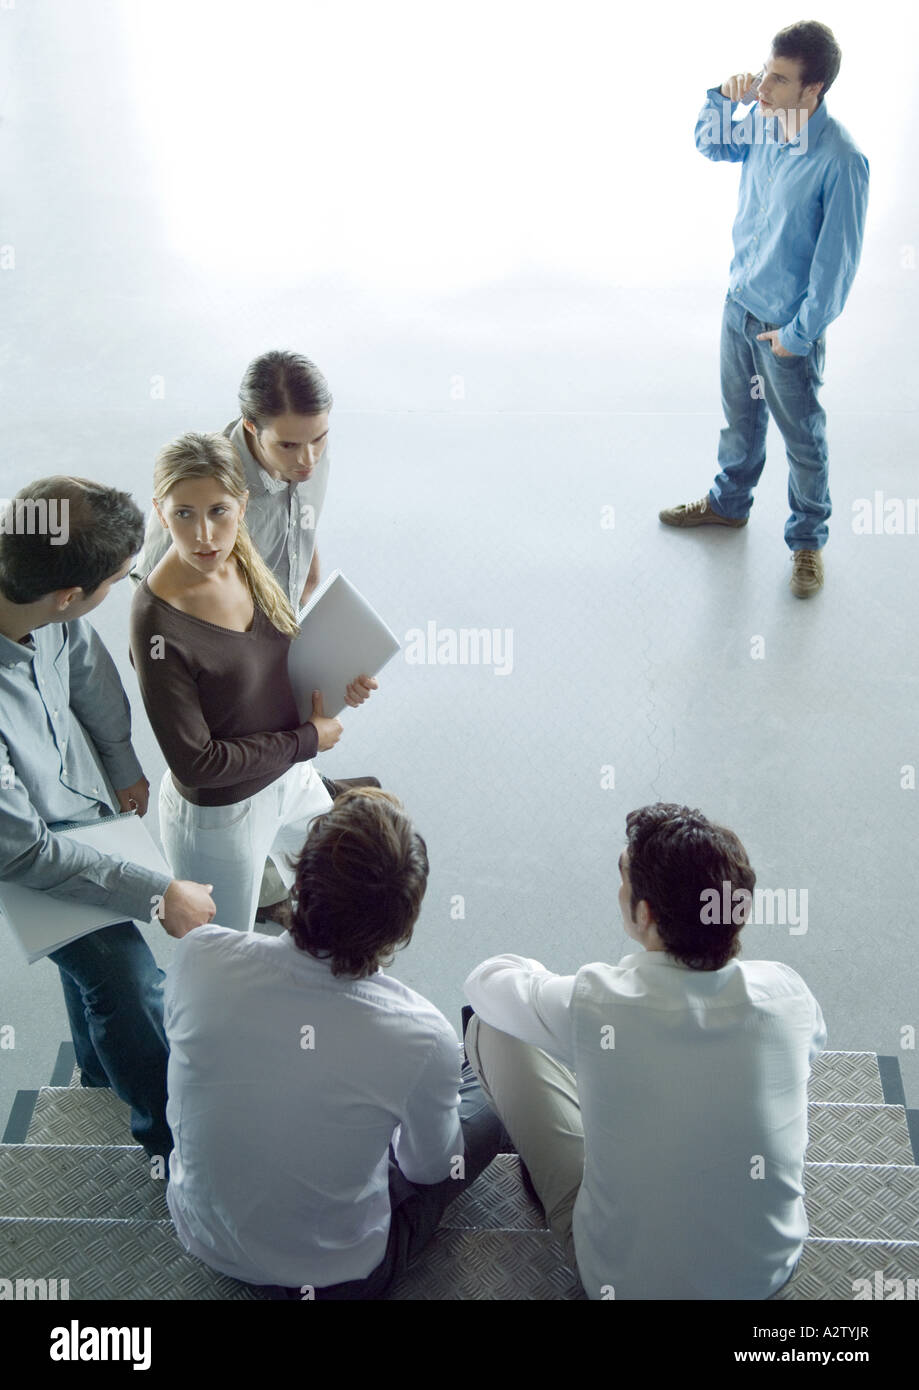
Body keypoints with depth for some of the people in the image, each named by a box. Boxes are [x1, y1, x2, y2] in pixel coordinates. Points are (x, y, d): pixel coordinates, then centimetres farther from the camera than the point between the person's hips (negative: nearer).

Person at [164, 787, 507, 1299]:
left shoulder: (199, 958, -26)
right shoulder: (424, 1040, -32)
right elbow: (429, 1169, -10)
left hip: (200, 1233, 3)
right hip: (330, 1272, -3)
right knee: (487, 1103, 14)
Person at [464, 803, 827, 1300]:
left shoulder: (589, 1005, -29)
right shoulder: (785, 992, -20)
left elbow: (485, 980, -6)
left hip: (621, 1277, -3)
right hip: (771, 1268, 4)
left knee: (490, 1026, 3)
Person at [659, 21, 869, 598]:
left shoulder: (840, 160, -26)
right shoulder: (763, 127, -6)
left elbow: (836, 261, -21)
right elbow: (711, 145, 16)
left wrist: (798, 333, -16)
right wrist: (722, 98, -4)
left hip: (789, 326, -7)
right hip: (740, 305, 7)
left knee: (803, 440, 11)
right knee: (740, 417, 26)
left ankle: (808, 539, 29)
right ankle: (729, 503, 48)